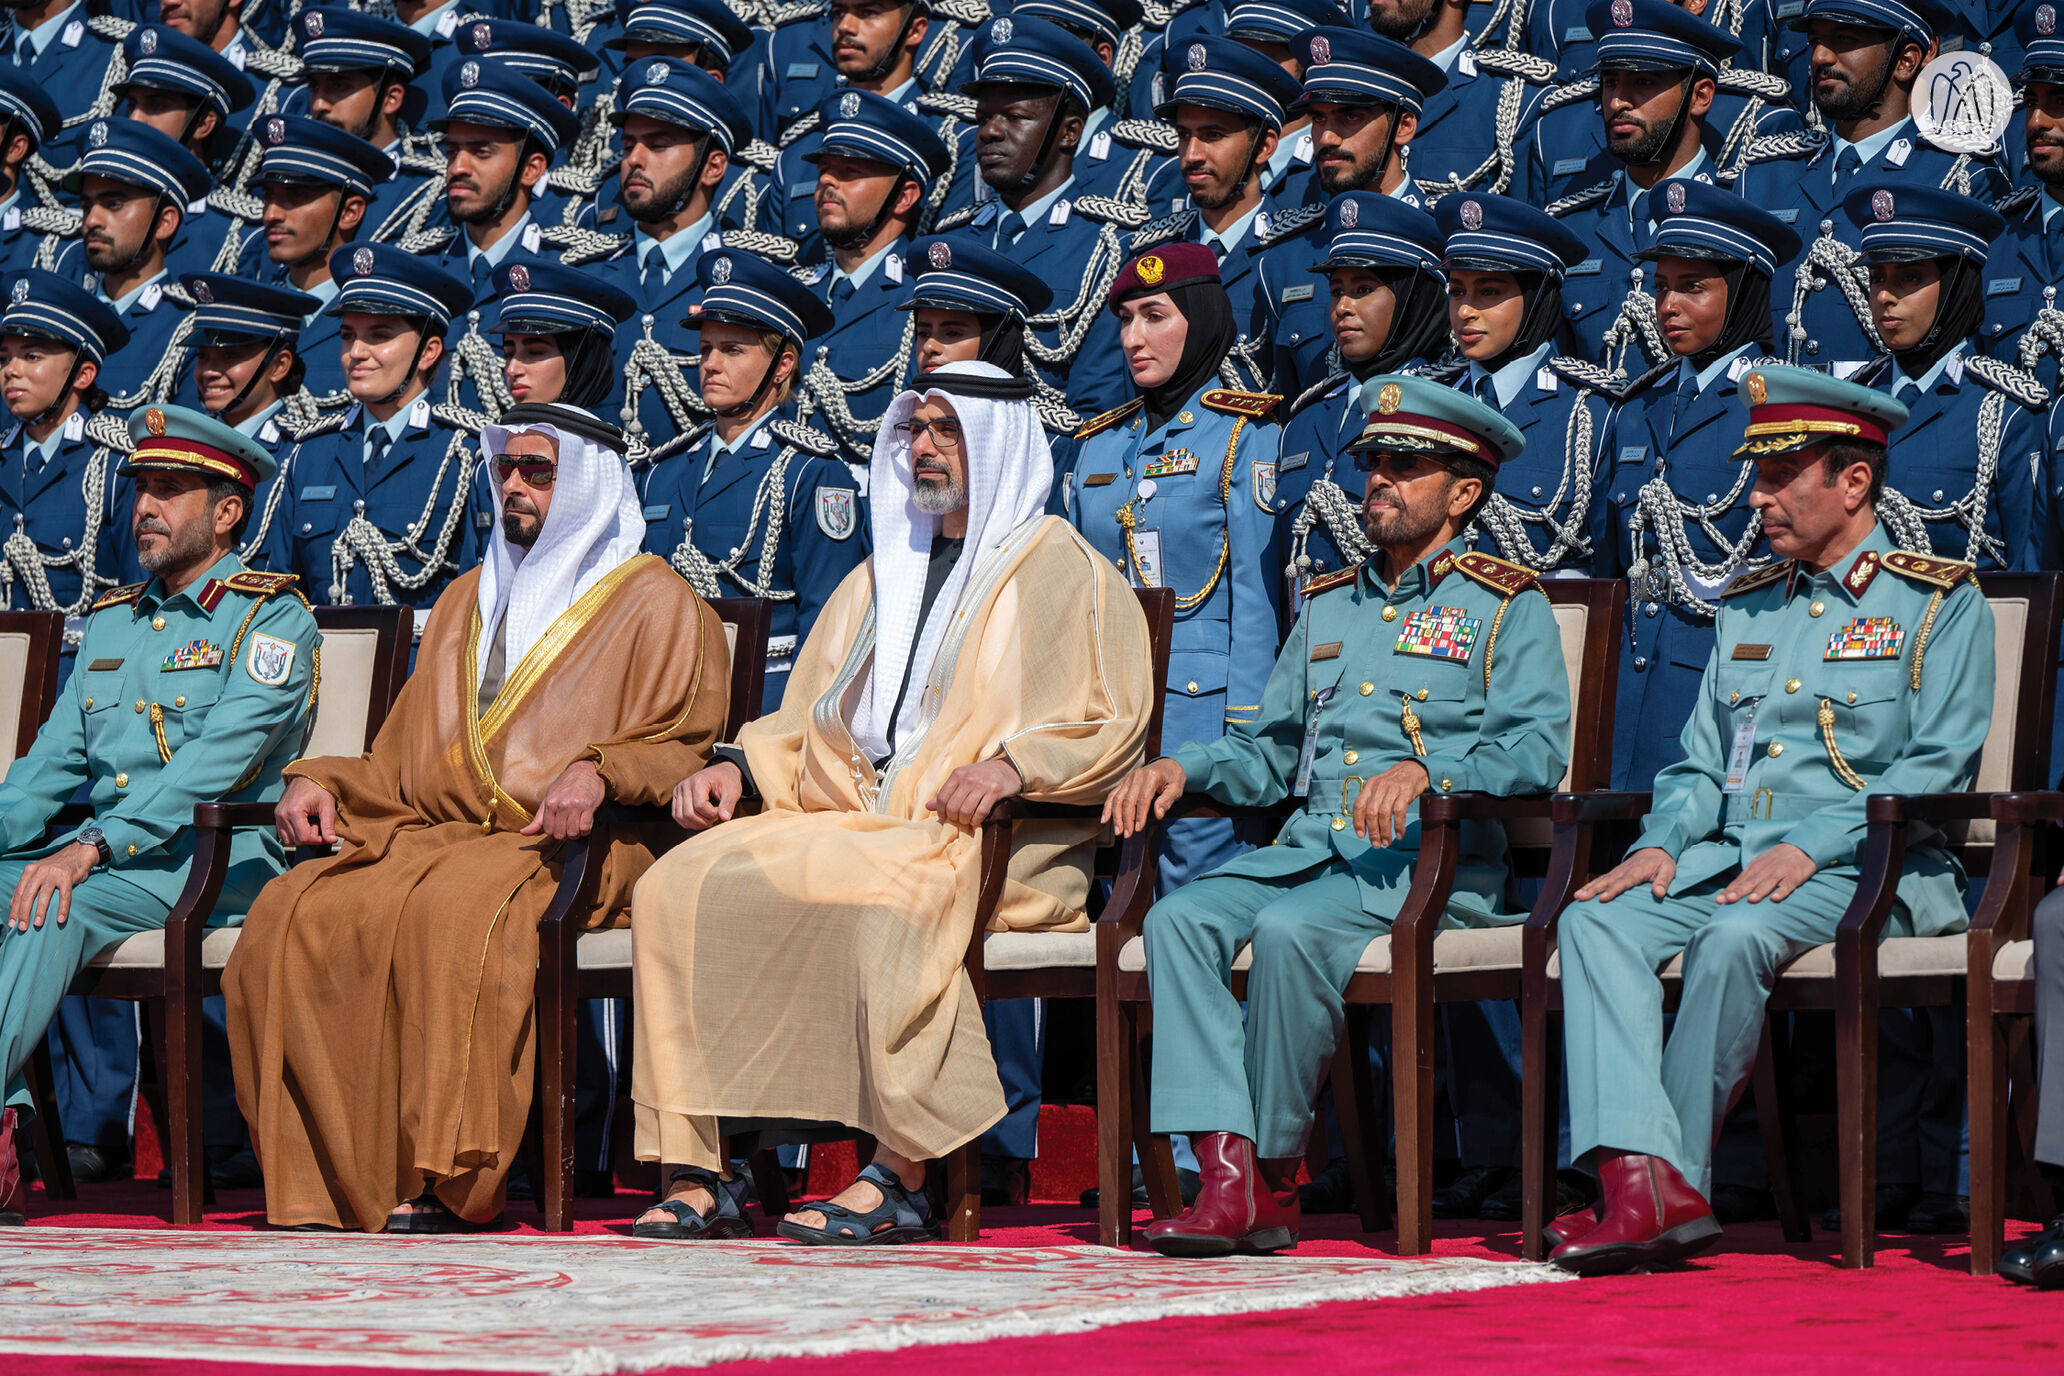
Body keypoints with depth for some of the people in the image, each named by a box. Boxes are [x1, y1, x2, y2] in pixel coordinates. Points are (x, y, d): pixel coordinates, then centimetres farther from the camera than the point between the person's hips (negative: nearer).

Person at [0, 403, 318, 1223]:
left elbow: (216, 762, -15)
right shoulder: (111, 622, 22)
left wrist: (92, 847, -26)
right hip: (103, 854, 6)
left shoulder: (271, 619, -1)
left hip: (219, 857, -6)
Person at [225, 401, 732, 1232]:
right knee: (292, 911, -25)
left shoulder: (656, 603, 10)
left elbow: (686, 749, -1)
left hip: (567, 849, -6)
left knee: (456, 909, -39)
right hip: (433, 835, 6)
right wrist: (323, 782, 11)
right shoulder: (468, 601, 29)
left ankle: (446, 1185, -35)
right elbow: (404, 759, 31)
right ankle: (335, 1183, -26)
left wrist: (600, 771, -20)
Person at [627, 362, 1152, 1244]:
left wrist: (1012, 764, -22)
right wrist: (740, 764, 10)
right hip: (845, 822, 6)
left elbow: (1111, 723, -5)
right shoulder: (887, 572, 28)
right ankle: (697, 1173, -21)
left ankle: (899, 1178, -34)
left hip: (983, 841, -6)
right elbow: (812, 715, 30)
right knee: (676, 887, -18)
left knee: (887, 899, -39)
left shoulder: (1060, 569, 6)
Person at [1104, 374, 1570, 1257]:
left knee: (1290, 931, -34)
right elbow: (1271, 752, 26)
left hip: (1436, 862, -6)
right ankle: (1226, 1171, -33)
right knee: (1178, 919, -23)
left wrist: (1426, 769, -26)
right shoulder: (1327, 605, 25)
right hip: (1308, 848, 6)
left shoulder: (1507, 607, 6)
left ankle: (1274, 1178, -21)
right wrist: (1184, 766, 5)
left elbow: (1537, 747, -9)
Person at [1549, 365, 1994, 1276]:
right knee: (1596, 922, -23)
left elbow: (1939, 767, -8)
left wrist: (1809, 847, -19)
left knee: (1735, 939, -36)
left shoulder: (1940, 602, 3)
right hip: (1732, 857, 6)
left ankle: (1670, 1185, -25)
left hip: (1865, 869, -6)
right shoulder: (1746, 607, 22)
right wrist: (1662, 843, -2)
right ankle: (1644, 1178, -38)